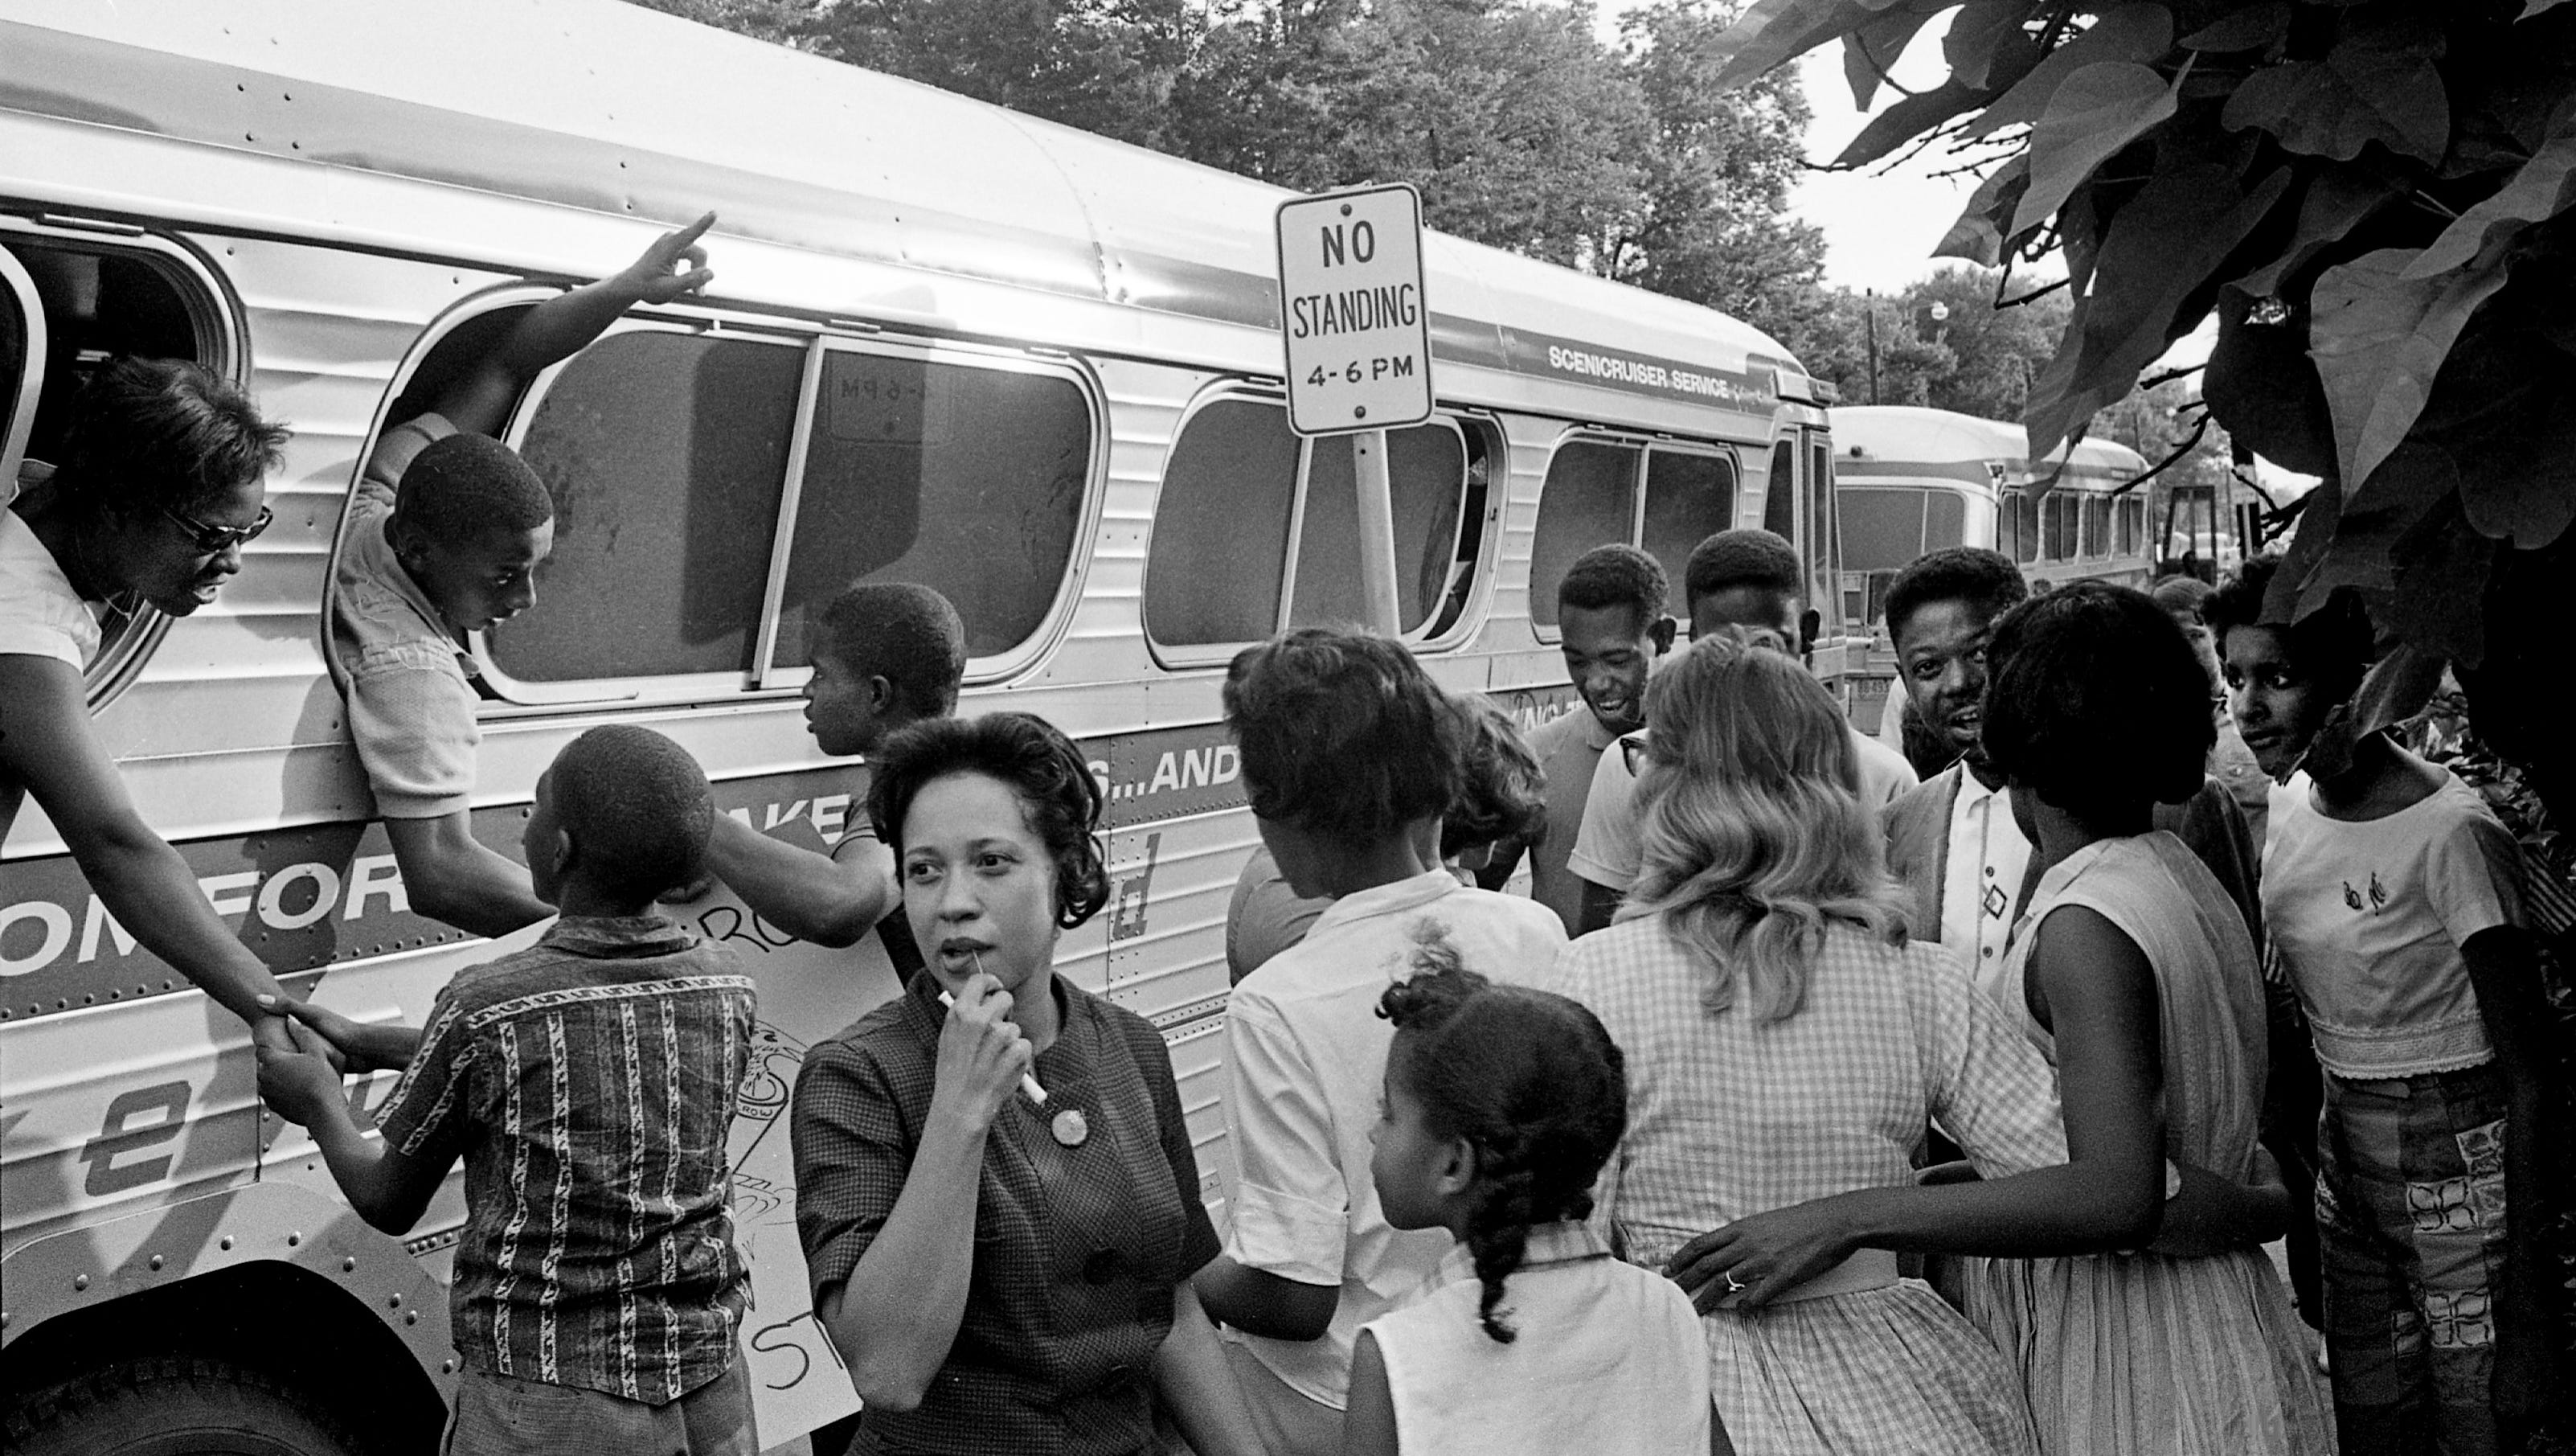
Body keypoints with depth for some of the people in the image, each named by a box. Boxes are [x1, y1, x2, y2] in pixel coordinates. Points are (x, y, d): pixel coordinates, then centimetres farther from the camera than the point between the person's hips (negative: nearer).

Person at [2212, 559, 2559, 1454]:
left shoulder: (2449, 834, -20)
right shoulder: (2295, 797, 2)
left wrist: (2520, 1280, -17)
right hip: (2342, 1136, 7)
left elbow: (2530, 1074, -16)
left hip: (2459, 1153, -7)